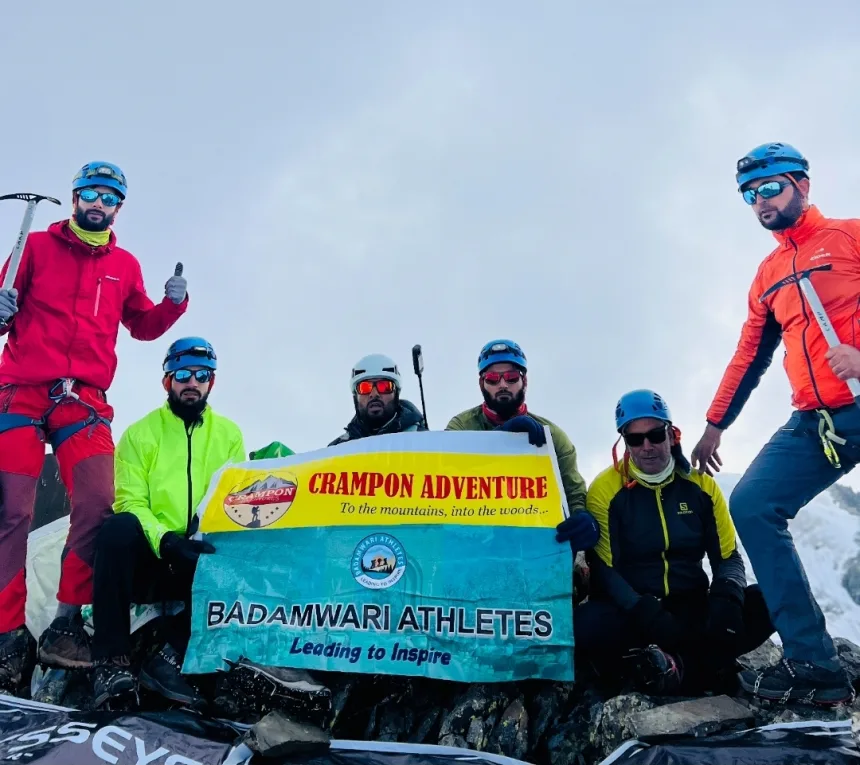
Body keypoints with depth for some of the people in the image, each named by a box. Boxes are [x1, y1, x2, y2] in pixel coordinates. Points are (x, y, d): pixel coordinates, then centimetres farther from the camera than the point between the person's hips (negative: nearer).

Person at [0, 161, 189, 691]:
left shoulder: (125, 265, 17)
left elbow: (144, 326, 25)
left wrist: (174, 304, 7)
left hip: (84, 401, 2)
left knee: (98, 504, -16)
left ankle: (66, 625, -6)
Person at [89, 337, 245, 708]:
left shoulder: (229, 434, 9)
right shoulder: (140, 433, 3)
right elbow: (130, 502, -7)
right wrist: (165, 541, -25)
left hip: (201, 560, 2)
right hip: (149, 556, -1)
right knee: (119, 527, -32)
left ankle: (171, 658, -21)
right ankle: (112, 659, -28)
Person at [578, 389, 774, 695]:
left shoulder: (701, 485, 6)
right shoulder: (605, 490, -5)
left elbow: (728, 555, 7)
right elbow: (603, 568, -9)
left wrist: (727, 597, -16)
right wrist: (645, 612, -26)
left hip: (693, 610, 3)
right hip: (631, 615, -3)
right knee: (585, 625, -35)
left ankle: (682, 664, -25)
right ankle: (706, 662, -22)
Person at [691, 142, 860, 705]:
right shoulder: (769, 274, 20)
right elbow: (750, 356, 24)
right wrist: (715, 425, 24)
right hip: (814, 425, 7)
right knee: (751, 506, -7)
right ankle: (813, 661, -7)